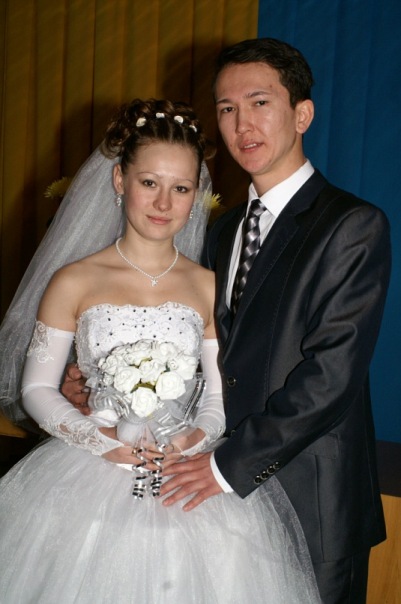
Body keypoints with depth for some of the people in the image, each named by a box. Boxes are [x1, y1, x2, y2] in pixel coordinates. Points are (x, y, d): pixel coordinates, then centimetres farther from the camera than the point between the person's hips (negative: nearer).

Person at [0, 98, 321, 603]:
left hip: (190, 482, 1)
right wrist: (99, 438, -12)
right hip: (91, 475, -1)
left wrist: (200, 437, -13)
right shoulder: (73, 283, -1)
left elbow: (221, 395, 7)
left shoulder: (211, 288, 4)